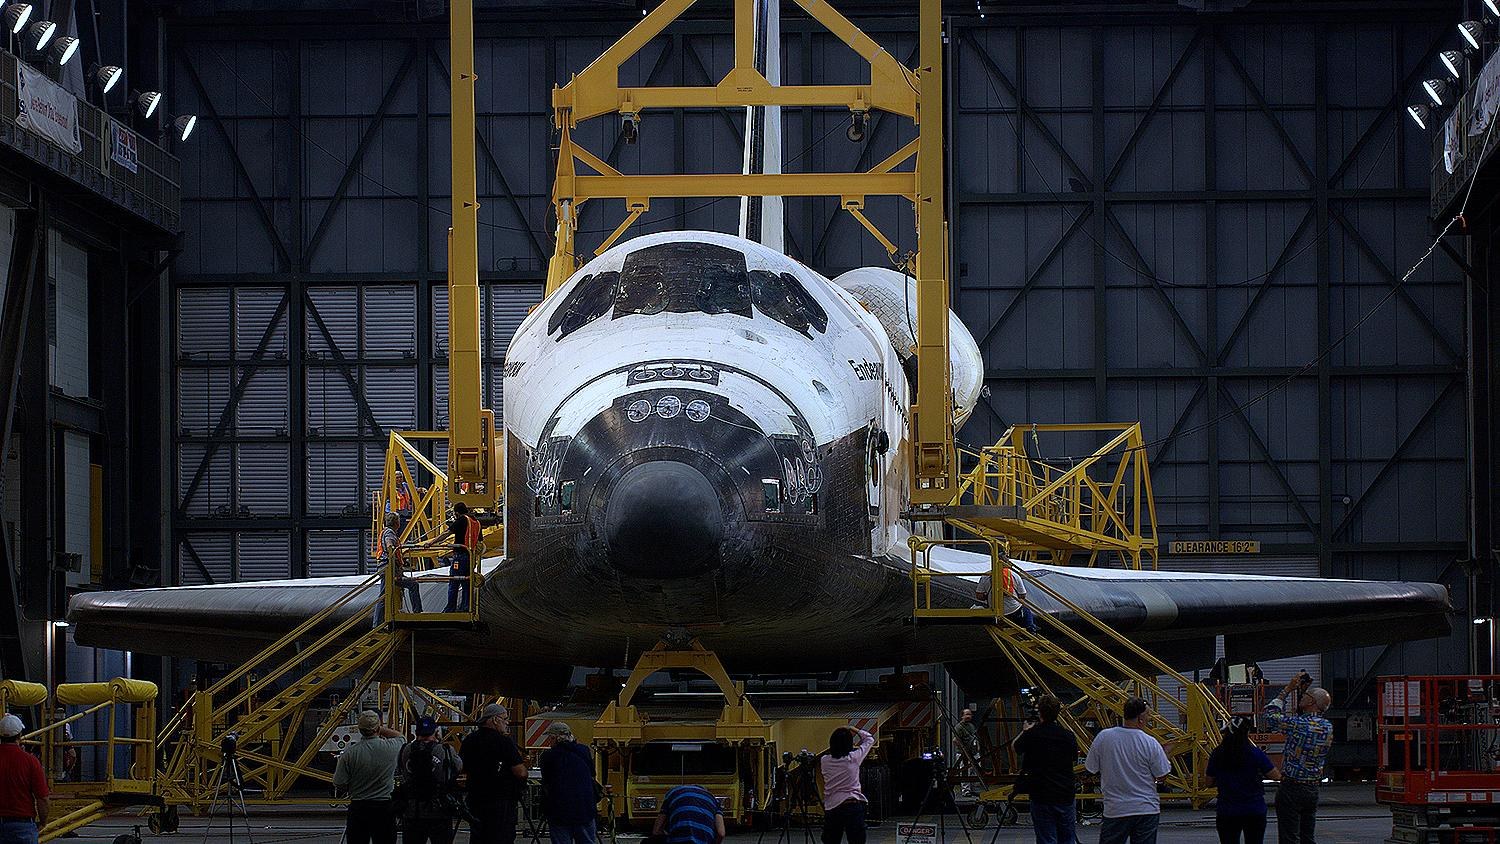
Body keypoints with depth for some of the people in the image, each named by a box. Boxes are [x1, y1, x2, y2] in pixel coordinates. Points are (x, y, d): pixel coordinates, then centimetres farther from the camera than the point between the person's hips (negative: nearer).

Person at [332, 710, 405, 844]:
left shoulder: (349, 753, -12)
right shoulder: (391, 748, -9)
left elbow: (339, 785, -6)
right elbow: (399, 736, 17)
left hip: (358, 808, 0)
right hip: (385, 808, 0)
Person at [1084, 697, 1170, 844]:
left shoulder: (1103, 737, -7)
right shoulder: (1150, 743, -11)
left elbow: (1092, 769, 1)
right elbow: (1162, 774, -3)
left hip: (1115, 809, 1)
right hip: (1147, 809, -1)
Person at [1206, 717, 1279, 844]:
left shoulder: (1217, 755, -3)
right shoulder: (1256, 754, -11)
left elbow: (1209, 781, 6)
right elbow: (1275, 776, -6)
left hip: (1226, 812, 1)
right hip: (1254, 811, -1)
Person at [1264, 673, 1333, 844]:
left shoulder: (1298, 724, -18)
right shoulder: (1327, 727, 2)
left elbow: (1271, 715, -5)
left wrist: (1288, 690, 2)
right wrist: (1300, 690, 16)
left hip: (1291, 789, -7)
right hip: (1313, 789, 7)